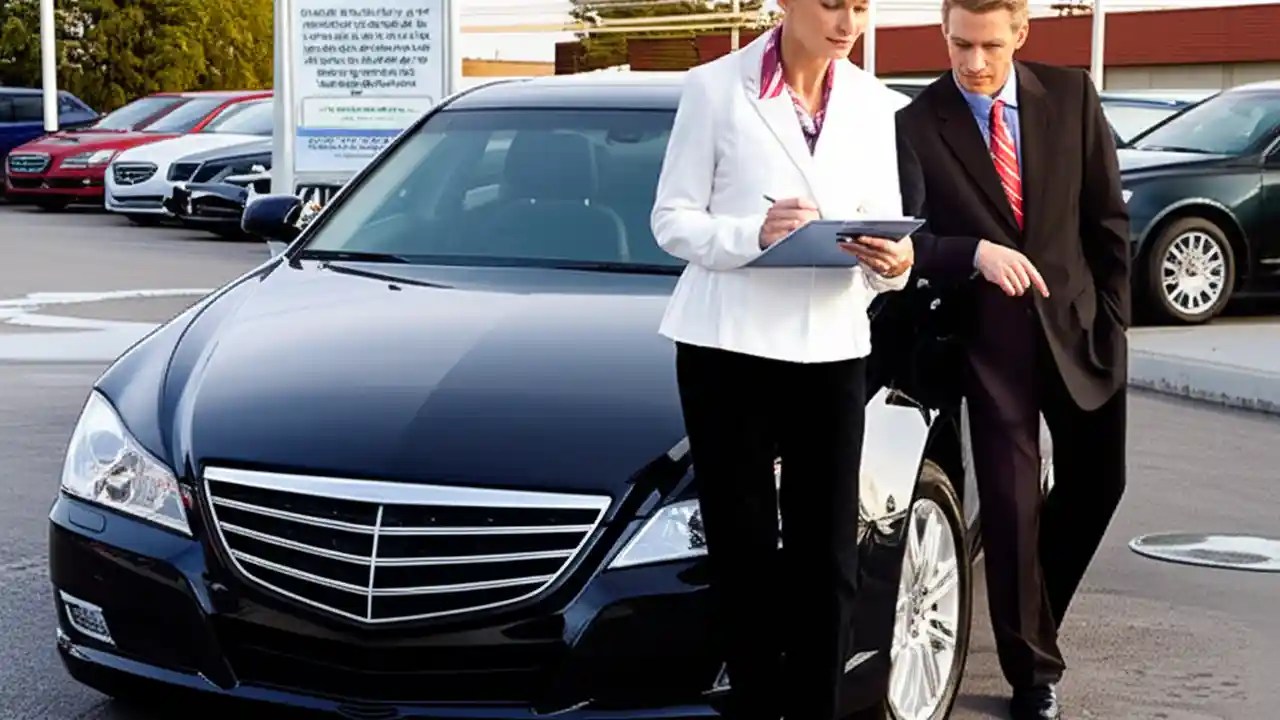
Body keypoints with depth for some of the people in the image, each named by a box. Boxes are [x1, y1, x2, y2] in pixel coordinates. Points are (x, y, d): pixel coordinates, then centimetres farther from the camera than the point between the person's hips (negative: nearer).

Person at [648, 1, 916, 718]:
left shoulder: (877, 104, 8)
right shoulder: (716, 88, -3)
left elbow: (888, 227, 10)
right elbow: (672, 221, -3)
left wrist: (895, 262, -13)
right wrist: (753, 234, -21)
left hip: (832, 349, 3)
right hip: (728, 345, -3)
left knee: (828, 559, 3)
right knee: (743, 551, 5)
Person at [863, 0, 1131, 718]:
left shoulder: (1071, 95, -1)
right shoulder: (917, 125, -8)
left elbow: (1107, 214, 4)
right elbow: (906, 238, -11)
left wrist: (1113, 314, 0)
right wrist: (976, 252, -29)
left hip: (1077, 323, 3)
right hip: (992, 336, -3)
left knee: (1096, 484, 14)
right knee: (1012, 504, 0)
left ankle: (1031, 609, 40)